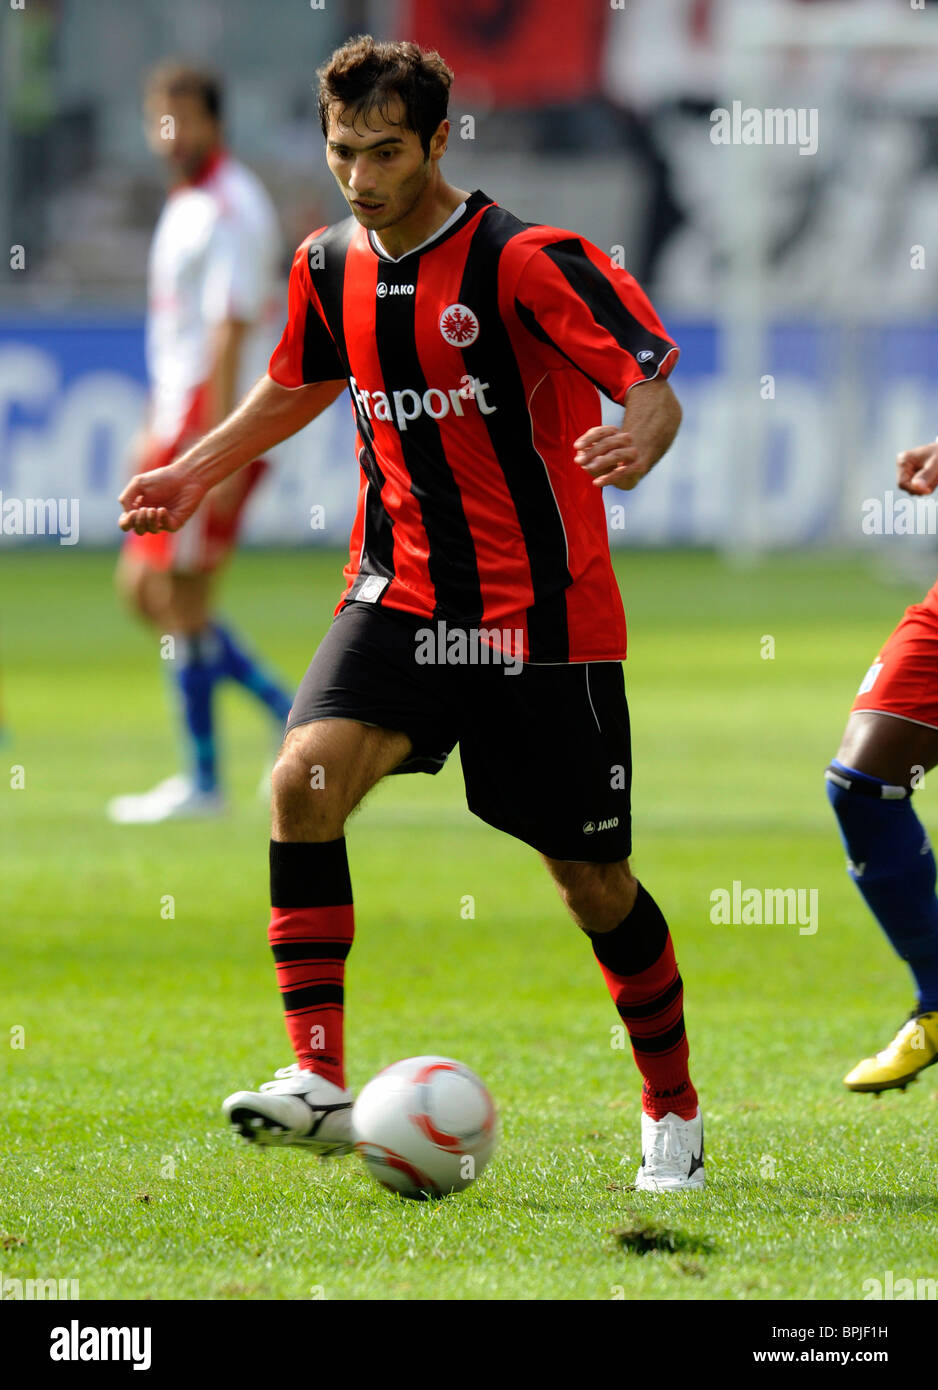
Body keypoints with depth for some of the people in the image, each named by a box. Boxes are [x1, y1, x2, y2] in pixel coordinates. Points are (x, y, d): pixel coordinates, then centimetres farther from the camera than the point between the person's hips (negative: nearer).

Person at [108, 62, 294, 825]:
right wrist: (155, 428, 24)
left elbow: (230, 331, -19)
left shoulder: (229, 209, -13)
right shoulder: (186, 205, 17)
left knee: (178, 594, -7)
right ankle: (289, 711, 13)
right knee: (143, 586, 11)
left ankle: (203, 782, -1)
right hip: (183, 418, 10)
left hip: (219, 422, -10)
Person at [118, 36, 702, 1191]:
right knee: (304, 779, -21)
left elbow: (655, 390, -21)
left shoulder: (525, 261, -15)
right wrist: (195, 472, 19)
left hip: (540, 616, -4)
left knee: (591, 878, 3)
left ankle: (674, 1113, 25)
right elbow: (300, 386, 25)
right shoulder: (328, 268, 3)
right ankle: (319, 1082, -20)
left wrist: (640, 437, -43)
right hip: (399, 595, 4)